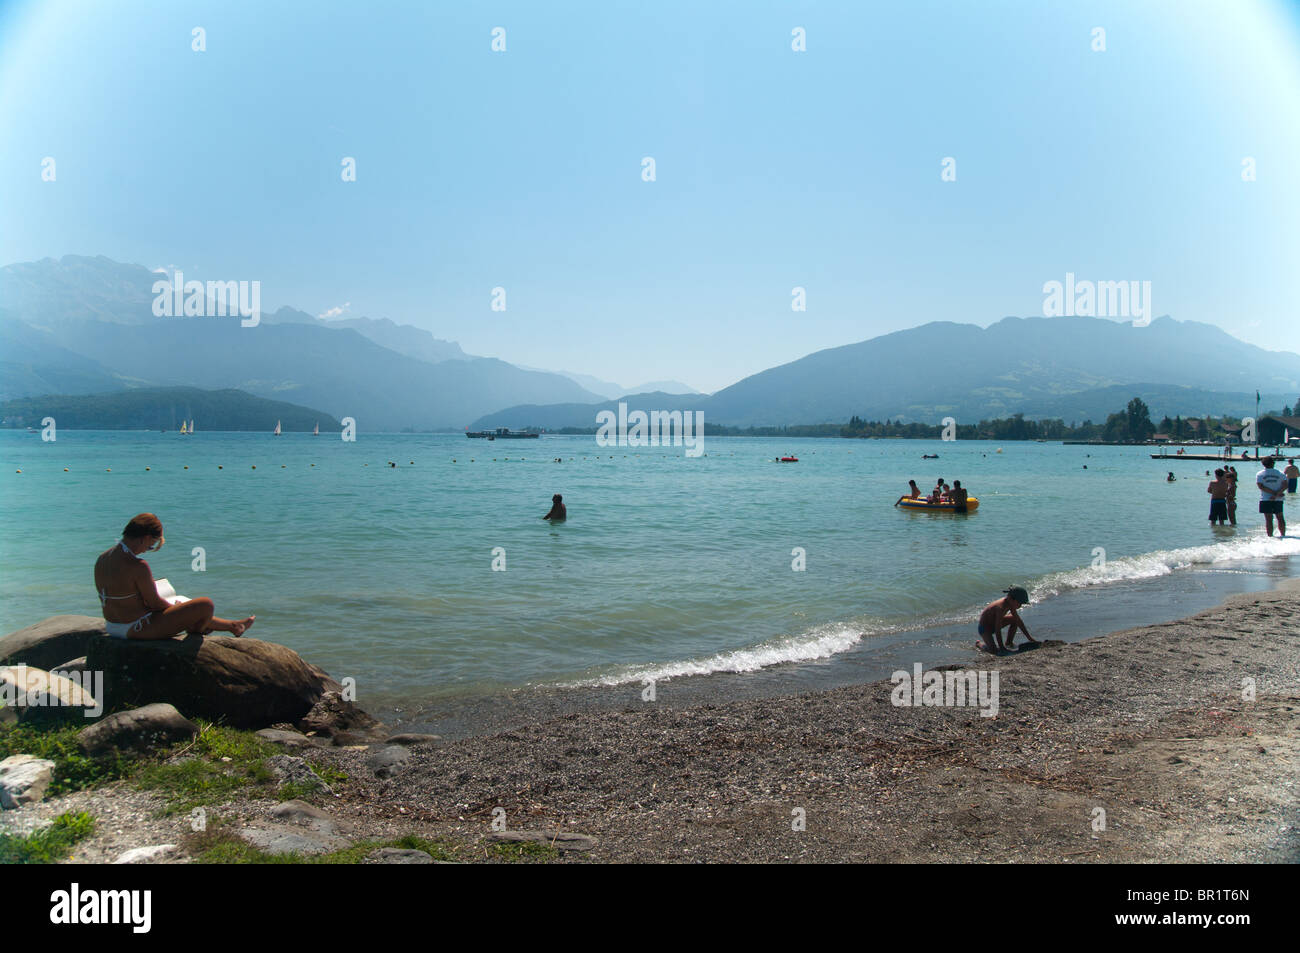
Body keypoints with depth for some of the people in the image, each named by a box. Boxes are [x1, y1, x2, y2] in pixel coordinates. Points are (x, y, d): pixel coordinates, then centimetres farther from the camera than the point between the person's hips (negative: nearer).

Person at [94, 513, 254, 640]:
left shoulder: (101, 559, 0)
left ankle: (232, 626, 44)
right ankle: (195, 633, 28)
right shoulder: (138, 567, -28)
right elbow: (154, 603, -18)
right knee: (206, 605, -4)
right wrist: (174, 607, 5)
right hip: (136, 630, -10)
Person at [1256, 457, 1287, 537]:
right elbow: (1285, 485, -9)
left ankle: (1270, 536, -4)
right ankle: (1283, 534, 20)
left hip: (1265, 500, -2)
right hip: (1278, 500, 2)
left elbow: (1261, 487, -11)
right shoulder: (1280, 473, 3)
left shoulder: (1259, 474, 0)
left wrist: (1274, 493, -11)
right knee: (1280, 518, 14)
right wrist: (1276, 494, -15)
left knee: (1268, 519, -2)